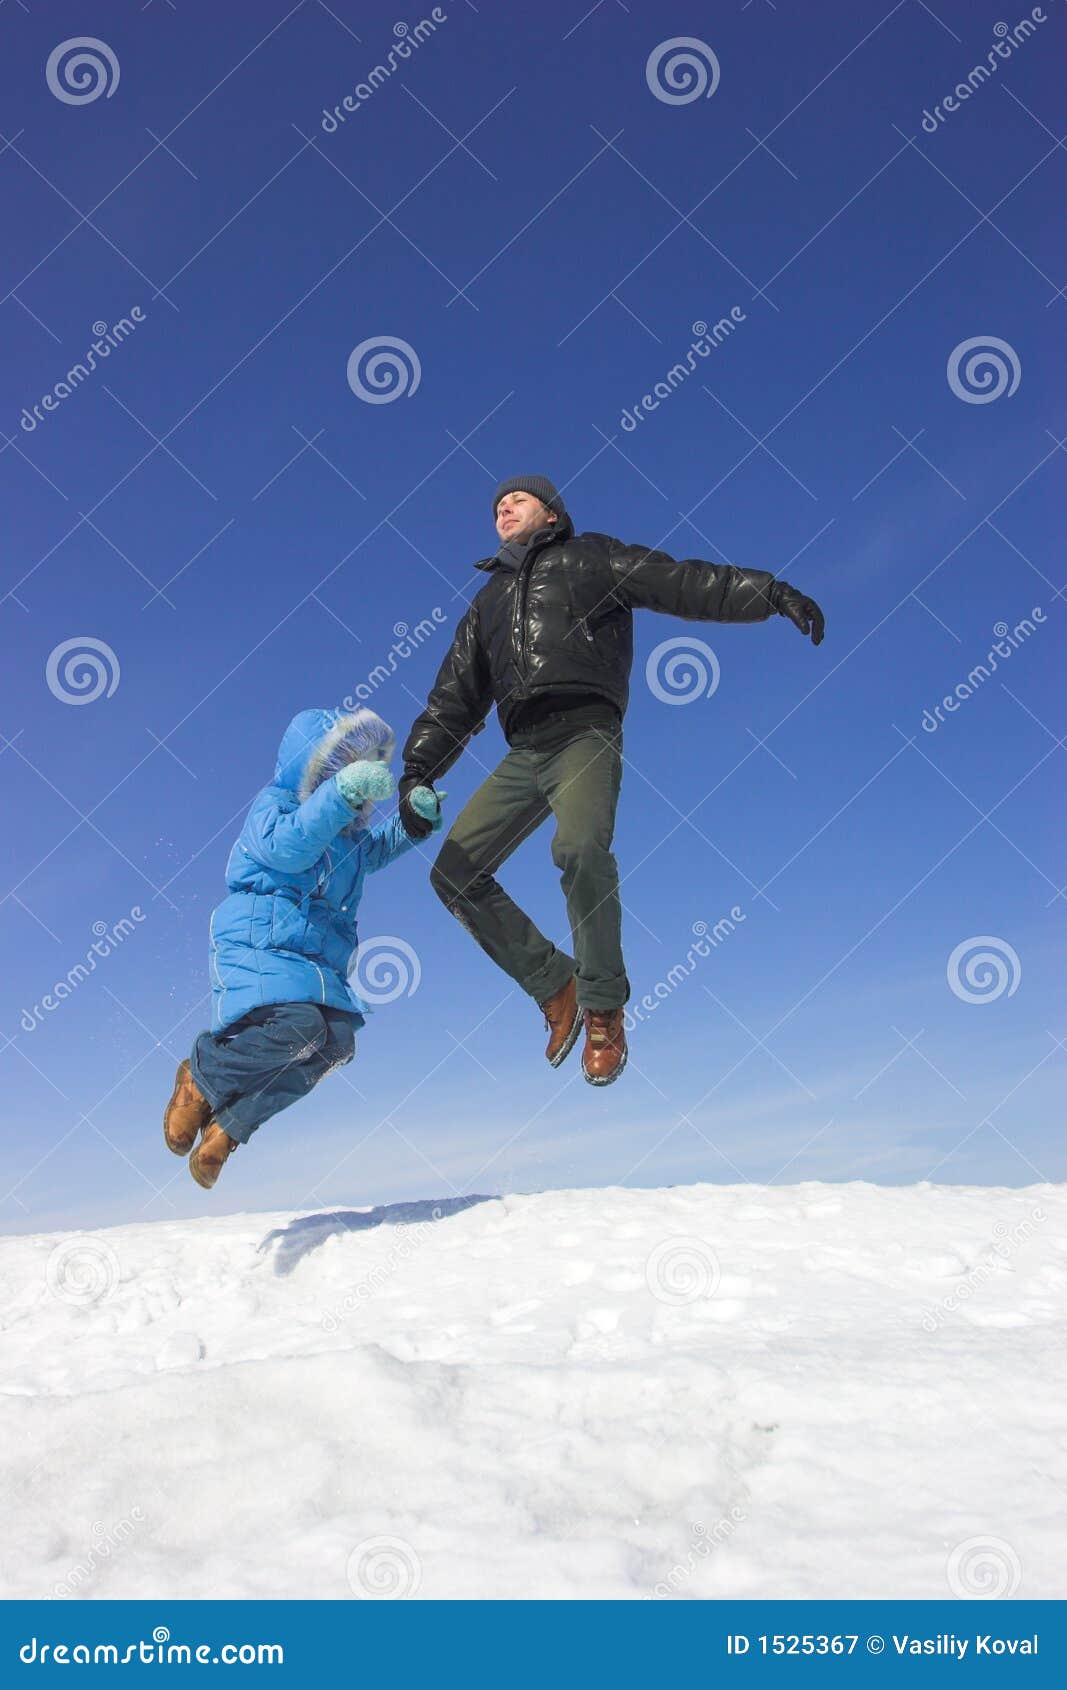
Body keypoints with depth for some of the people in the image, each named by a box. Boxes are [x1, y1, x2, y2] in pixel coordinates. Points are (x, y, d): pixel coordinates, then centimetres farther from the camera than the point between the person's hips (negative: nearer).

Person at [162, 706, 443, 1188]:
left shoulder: (348, 833, 25)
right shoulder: (274, 804, 0)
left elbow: (377, 849, 43)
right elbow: (289, 847, -20)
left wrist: (416, 815, 23)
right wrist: (344, 792, -28)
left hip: (318, 963, 8)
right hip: (259, 945, -8)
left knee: (336, 1040, -18)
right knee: (296, 1024, -33)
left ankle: (228, 1126, -5)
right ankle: (200, 1077, -3)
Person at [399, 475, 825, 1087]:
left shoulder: (591, 557, 15)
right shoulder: (489, 603, 30)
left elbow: (687, 583, 2)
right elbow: (455, 700, 26)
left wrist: (772, 592, -13)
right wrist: (418, 772, 12)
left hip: (585, 737, -6)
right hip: (522, 756, 6)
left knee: (580, 848, -33)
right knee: (455, 872, -6)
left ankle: (603, 1009, -17)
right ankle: (555, 986, 5)